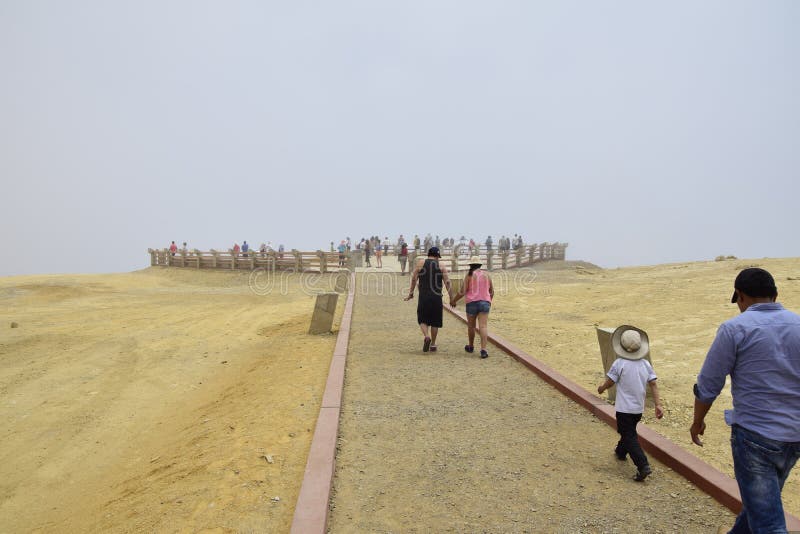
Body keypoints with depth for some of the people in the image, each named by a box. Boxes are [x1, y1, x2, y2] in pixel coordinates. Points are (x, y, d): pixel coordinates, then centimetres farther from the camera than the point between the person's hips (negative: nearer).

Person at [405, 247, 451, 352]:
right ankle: (433, 345, 17)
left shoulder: (421, 263, 5)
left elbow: (414, 278, 1)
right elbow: (447, 282, -1)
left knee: (423, 320, 12)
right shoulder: (441, 266, 6)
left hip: (423, 297, -1)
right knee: (435, 321, 12)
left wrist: (411, 293, 7)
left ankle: (426, 336, -13)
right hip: (436, 297, 1)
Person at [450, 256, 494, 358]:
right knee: (483, 326, -5)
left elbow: (462, 292, -8)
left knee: (471, 326, 15)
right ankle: (483, 349, -17)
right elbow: (492, 291, 13)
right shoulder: (486, 275, 7)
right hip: (485, 302, 2)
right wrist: (489, 301, 31)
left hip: (472, 302, -2)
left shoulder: (469, 275, -4)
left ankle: (471, 346, 31)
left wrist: (453, 300, 6)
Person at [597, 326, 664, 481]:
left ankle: (643, 466, -12)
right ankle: (621, 452, 46)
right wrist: (658, 405, -1)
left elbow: (609, 382, -10)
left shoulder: (619, 364, -17)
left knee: (630, 437, -1)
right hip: (639, 408, 7)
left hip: (624, 408, -6)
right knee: (630, 431, 27)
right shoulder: (645, 364, 0)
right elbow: (653, 384, -2)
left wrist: (601, 388, 11)